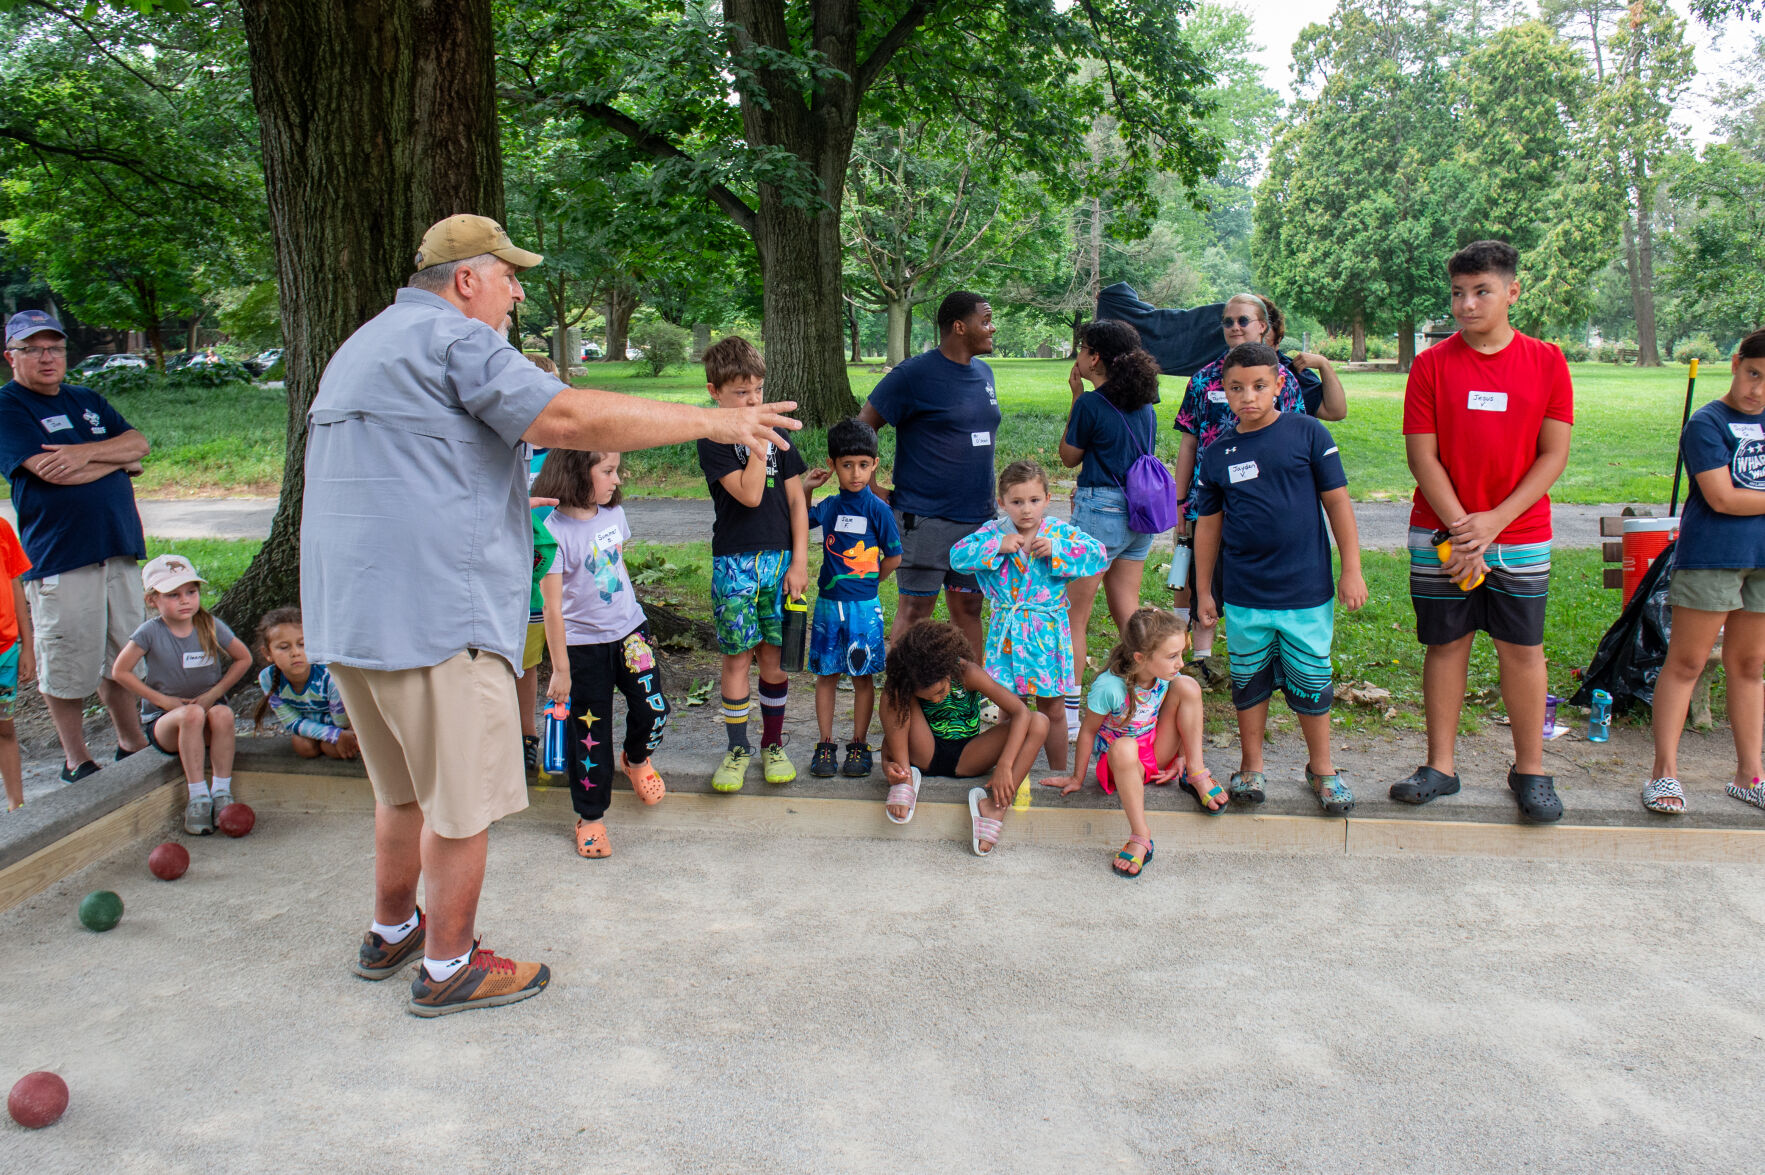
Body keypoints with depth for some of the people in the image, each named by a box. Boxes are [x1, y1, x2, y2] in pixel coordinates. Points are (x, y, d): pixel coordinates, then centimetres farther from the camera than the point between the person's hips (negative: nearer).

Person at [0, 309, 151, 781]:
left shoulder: (87, 400, 18)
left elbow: (139, 442, 5)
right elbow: (52, 472, -15)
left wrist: (86, 452, -12)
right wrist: (119, 459, -2)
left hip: (118, 547, 6)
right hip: (59, 556, -6)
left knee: (122, 655, 13)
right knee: (66, 666, 0)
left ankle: (132, 743, 23)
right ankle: (75, 757, 14)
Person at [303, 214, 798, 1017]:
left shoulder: (366, 347, 22)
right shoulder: (454, 339, -11)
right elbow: (565, 418, -24)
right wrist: (711, 422, -20)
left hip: (351, 615, 10)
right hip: (434, 613, -10)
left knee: (405, 790, 24)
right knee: (463, 801, 3)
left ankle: (391, 934, 37)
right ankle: (448, 968, 15)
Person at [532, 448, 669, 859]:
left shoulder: (614, 513, -1)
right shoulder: (555, 531, -19)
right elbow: (552, 605, -17)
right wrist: (560, 668, -14)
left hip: (629, 630, 5)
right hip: (583, 644, -5)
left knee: (653, 709, 1)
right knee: (590, 734, 5)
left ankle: (636, 759, 35)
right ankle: (591, 816, 22)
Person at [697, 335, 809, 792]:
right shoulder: (713, 442, -5)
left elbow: (796, 500, 7)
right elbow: (749, 494, -17)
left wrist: (799, 561, 1)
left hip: (780, 558, 3)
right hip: (734, 562, -3)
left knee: (773, 656, 7)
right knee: (738, 656, 1)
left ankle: (773, 745, 20)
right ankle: (737, 749, 13)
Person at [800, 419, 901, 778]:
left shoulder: (877, 509, -7)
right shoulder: (828, 506, 4)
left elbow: (893, 557, -2)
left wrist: (864, 583, 5)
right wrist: (804, 488, 3)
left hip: (863, 607, -3)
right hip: (827, 604, 3)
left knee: (863, 677, 6)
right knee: (826, 674, 8)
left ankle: (859, 745, 16)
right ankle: (826, 745, 17)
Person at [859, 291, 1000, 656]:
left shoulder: (984, 373, 13)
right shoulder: (914, 375, -10)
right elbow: (860, 430, -8)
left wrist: (987, 501, 17)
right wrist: (873, 492, -10)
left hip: (977, 517, 7)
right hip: (924, 520, -6)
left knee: (968, 609, 12)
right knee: (915, 612, -2)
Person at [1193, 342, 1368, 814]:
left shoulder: (1308, 433, -4)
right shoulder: (1217, 453, 4)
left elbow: (1337, 502, -1)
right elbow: (1209, 523, 10)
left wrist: (1351, 570, -3)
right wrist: (1203, 590, 11)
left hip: (1307, 590, -2)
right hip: (1244, 596, 2)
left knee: (1311, 683, 8)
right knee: (1249, 682, 12)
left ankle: (1321, 769, 26)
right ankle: (1251, 768, 28)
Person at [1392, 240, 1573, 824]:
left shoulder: (1546, 362, 1)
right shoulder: (1432, 364, -1)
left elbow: (1554, 456, -2)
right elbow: (1422, 456, -4)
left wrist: (1493, 521, -13)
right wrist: (1461, 527, -13)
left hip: (1522, 535, 0)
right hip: (1441, 536, 0)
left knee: (1523, 649, 5)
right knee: (1445, 644, 6)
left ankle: (1530, 771, 17)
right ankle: (1439, 766, 16)